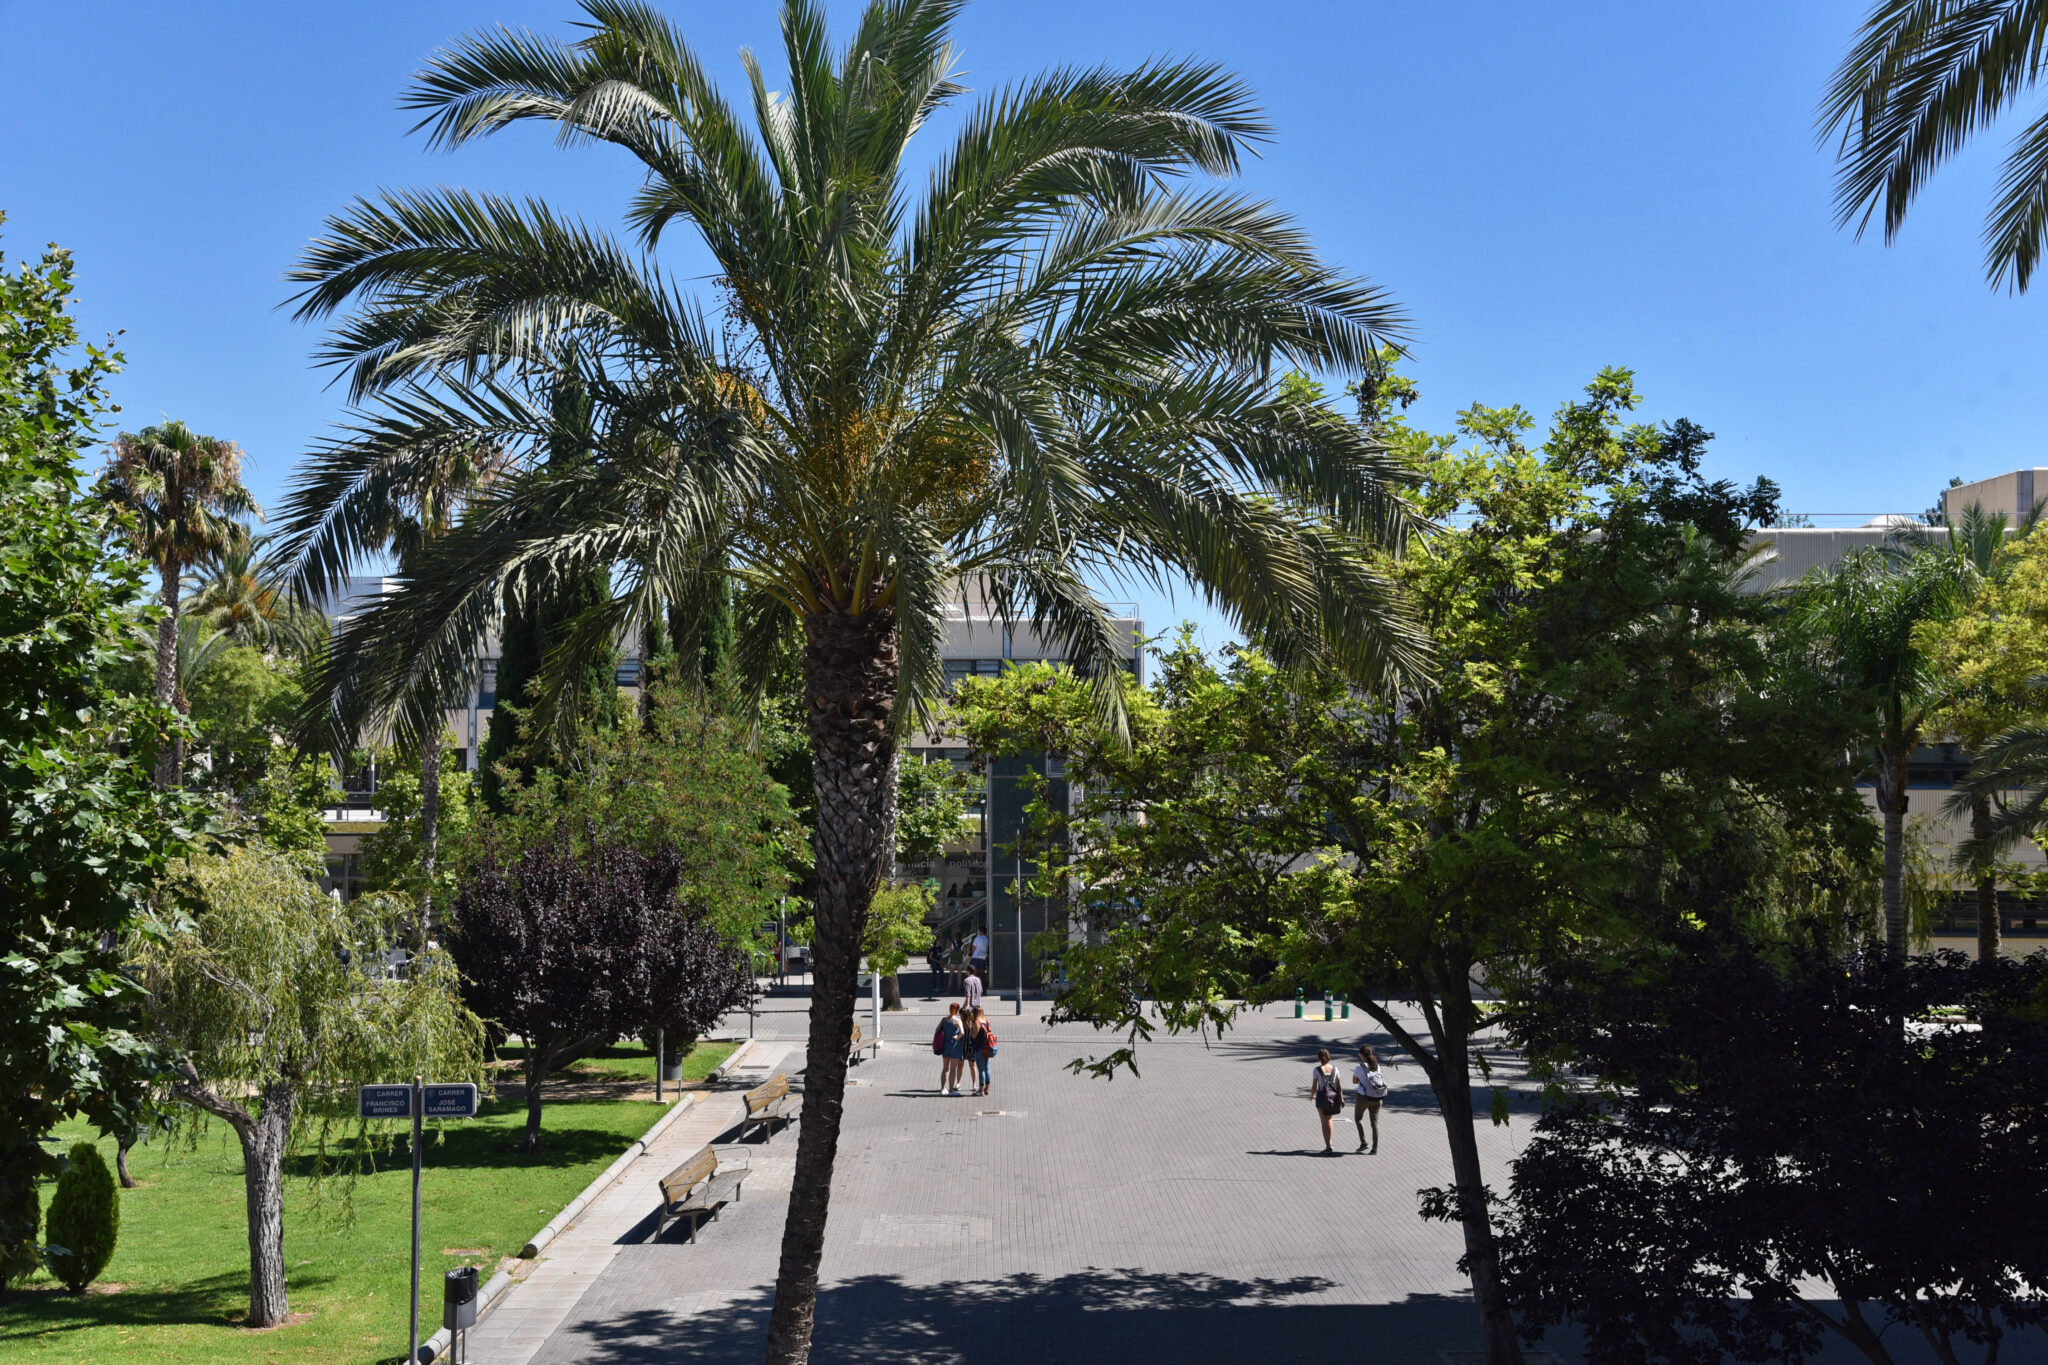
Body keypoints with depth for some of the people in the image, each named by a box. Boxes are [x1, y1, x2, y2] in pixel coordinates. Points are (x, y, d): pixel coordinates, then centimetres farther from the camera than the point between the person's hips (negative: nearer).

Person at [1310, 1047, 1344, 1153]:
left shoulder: (1317, 1070, -9)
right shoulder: (1334, 1068, 1)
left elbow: (1314, 1087, -6)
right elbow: (1339, 1085, 0)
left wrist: (1312, 1095, 13)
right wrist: (1341, 1099, 3)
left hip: (1322, 1097, -4)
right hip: (1334, 1096, 4)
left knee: (1324, 1123, 5)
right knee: (1329, 1119, 23)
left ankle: (1328, 1147, -1)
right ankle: (1329, 1144, 24)